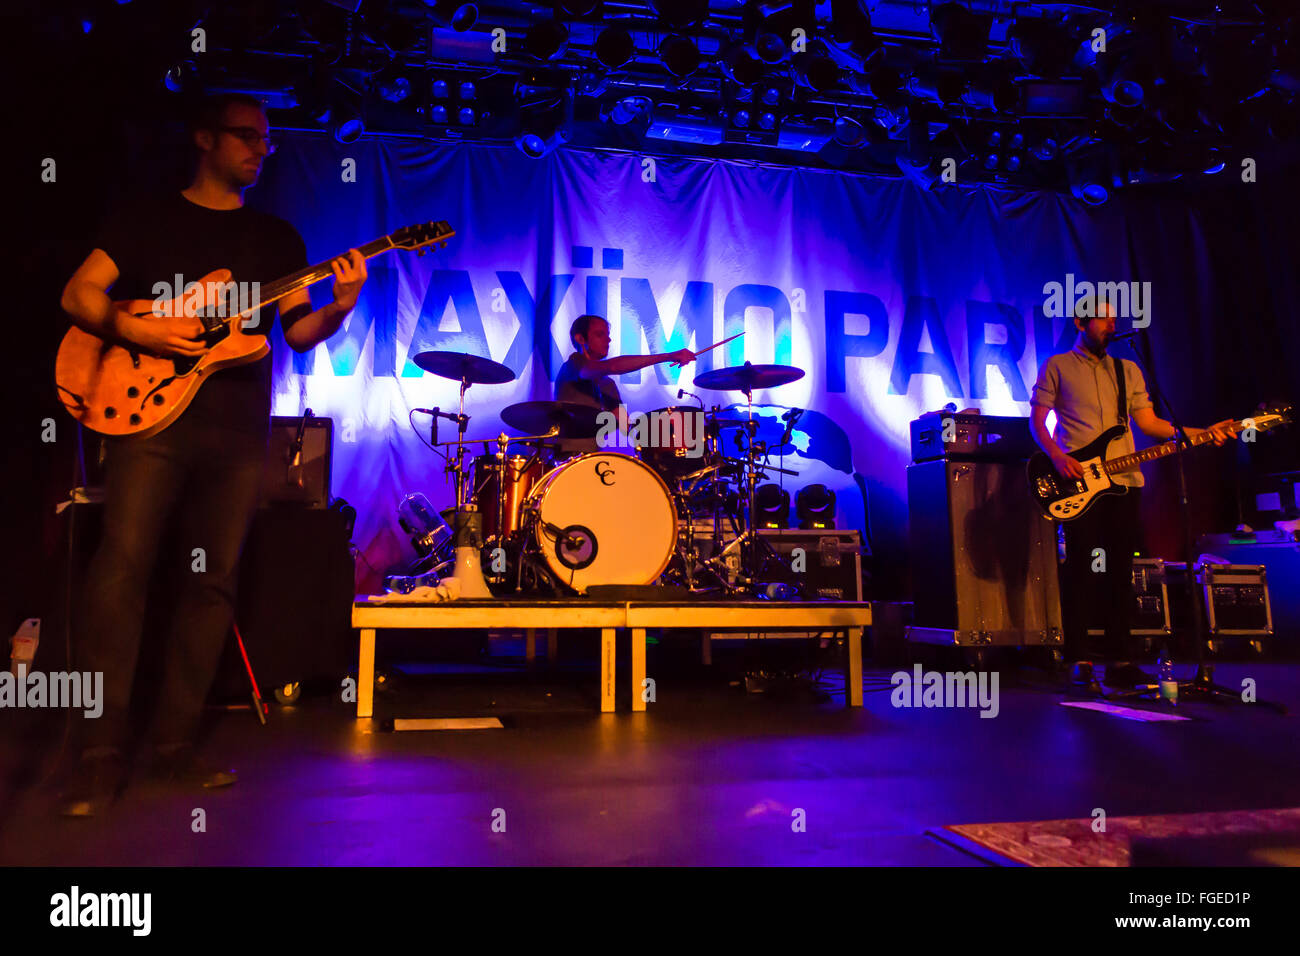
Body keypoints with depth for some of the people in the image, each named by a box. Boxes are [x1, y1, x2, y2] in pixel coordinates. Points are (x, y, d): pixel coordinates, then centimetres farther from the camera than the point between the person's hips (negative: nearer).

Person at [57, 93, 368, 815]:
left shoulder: (277, 236, 17)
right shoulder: (148, 217, 12)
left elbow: (299, 333, 8)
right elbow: (78, 293, 7)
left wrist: (341, 307, -12)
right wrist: (136, 329, -13)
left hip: (239, 429, 2)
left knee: (213, 581, 0)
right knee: (122, 566, -12)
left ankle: (176, 746, 9)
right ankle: (103, 754, -5)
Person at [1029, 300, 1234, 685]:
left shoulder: (1128, 370, 18)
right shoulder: (1057, 367, 5)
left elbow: (1148, 422, 13)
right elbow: (1036, 421, 1)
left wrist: (1202, 432, 2)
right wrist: (1057, 457, -15)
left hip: (1123, 480, 5)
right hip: (1077, 480, -4)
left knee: (1120, 568, 5)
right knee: (1080, 566, -4)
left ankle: (1118, 657, 11)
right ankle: (1077, 656, 2)